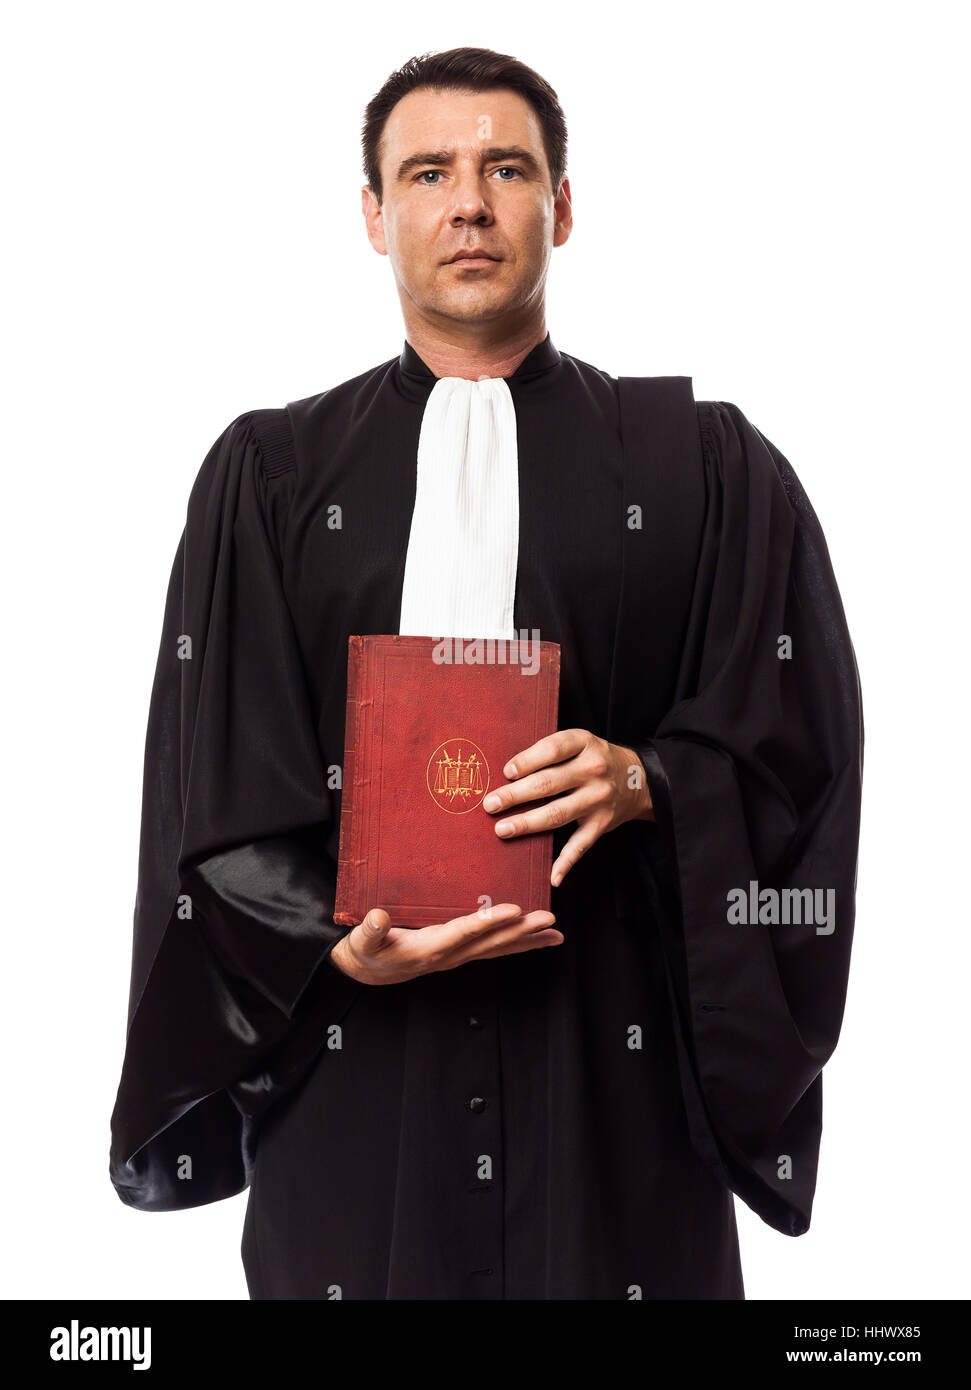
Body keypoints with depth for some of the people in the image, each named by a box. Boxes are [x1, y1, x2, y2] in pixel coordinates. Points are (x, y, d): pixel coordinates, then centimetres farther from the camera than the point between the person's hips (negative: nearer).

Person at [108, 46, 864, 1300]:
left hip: (614, 1044, 0)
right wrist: (333, 943, -14)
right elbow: (214, 777, 2)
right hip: (346, 1041, 1)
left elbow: (798, 728, 2)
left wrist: (644, 779, -16)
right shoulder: (269, 472, 7)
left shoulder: (705, 465, 6)